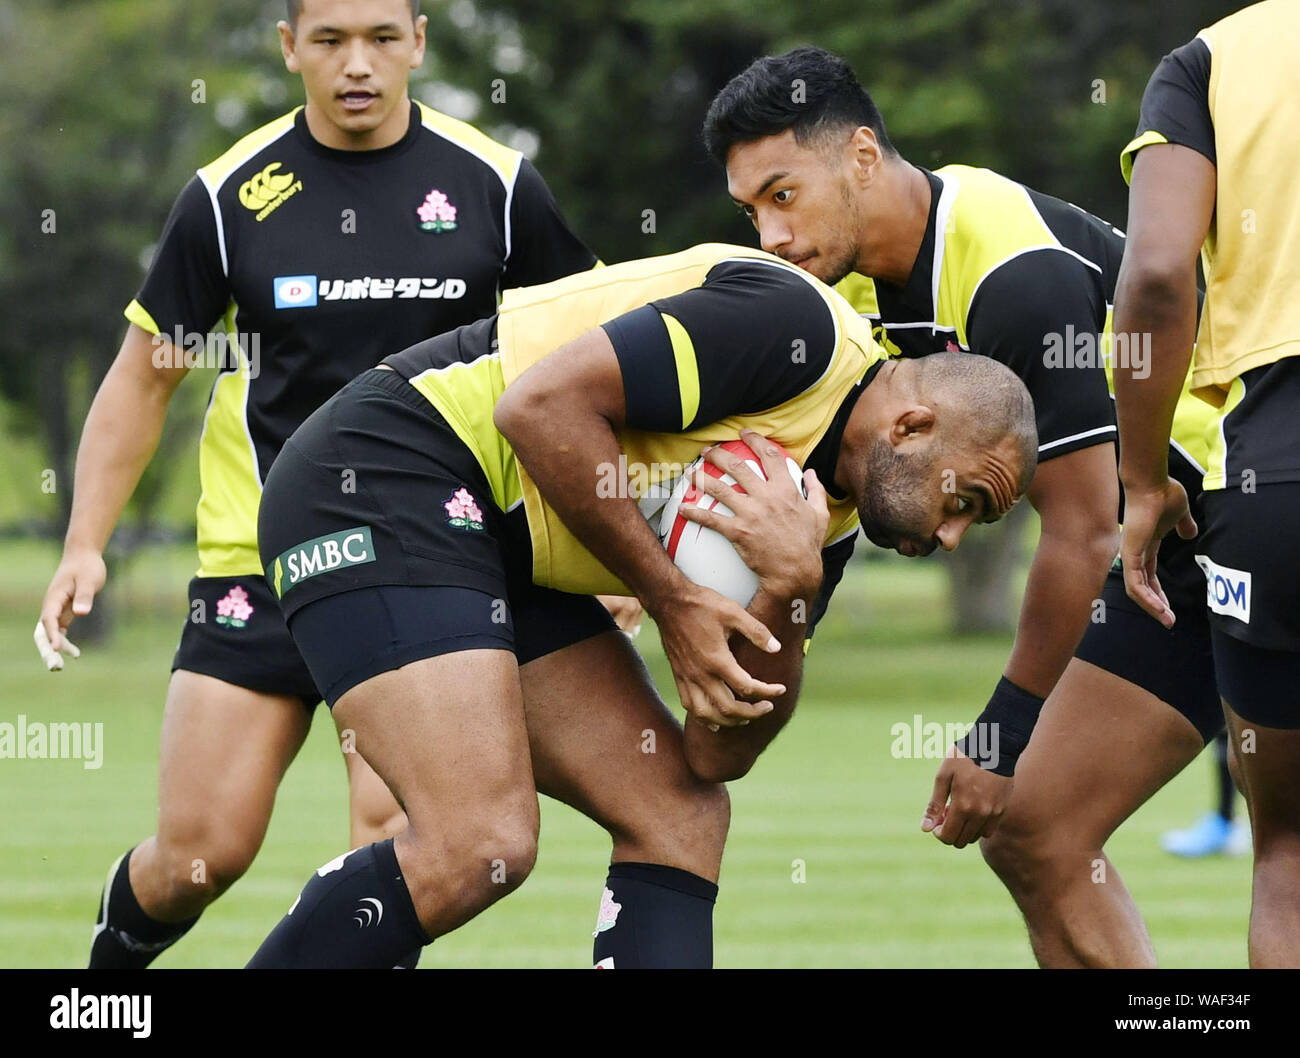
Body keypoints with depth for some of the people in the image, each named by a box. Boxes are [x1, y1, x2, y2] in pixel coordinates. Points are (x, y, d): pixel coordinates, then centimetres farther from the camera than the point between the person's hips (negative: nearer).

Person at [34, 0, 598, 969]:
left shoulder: (493, 184, 0)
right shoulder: (230, 196, -1)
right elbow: (143, 379, 7)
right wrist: (86, 544, -2)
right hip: (258, 555, 0)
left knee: (396, 829, -17)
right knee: (202, 850, -3)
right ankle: (116, 951, 28)